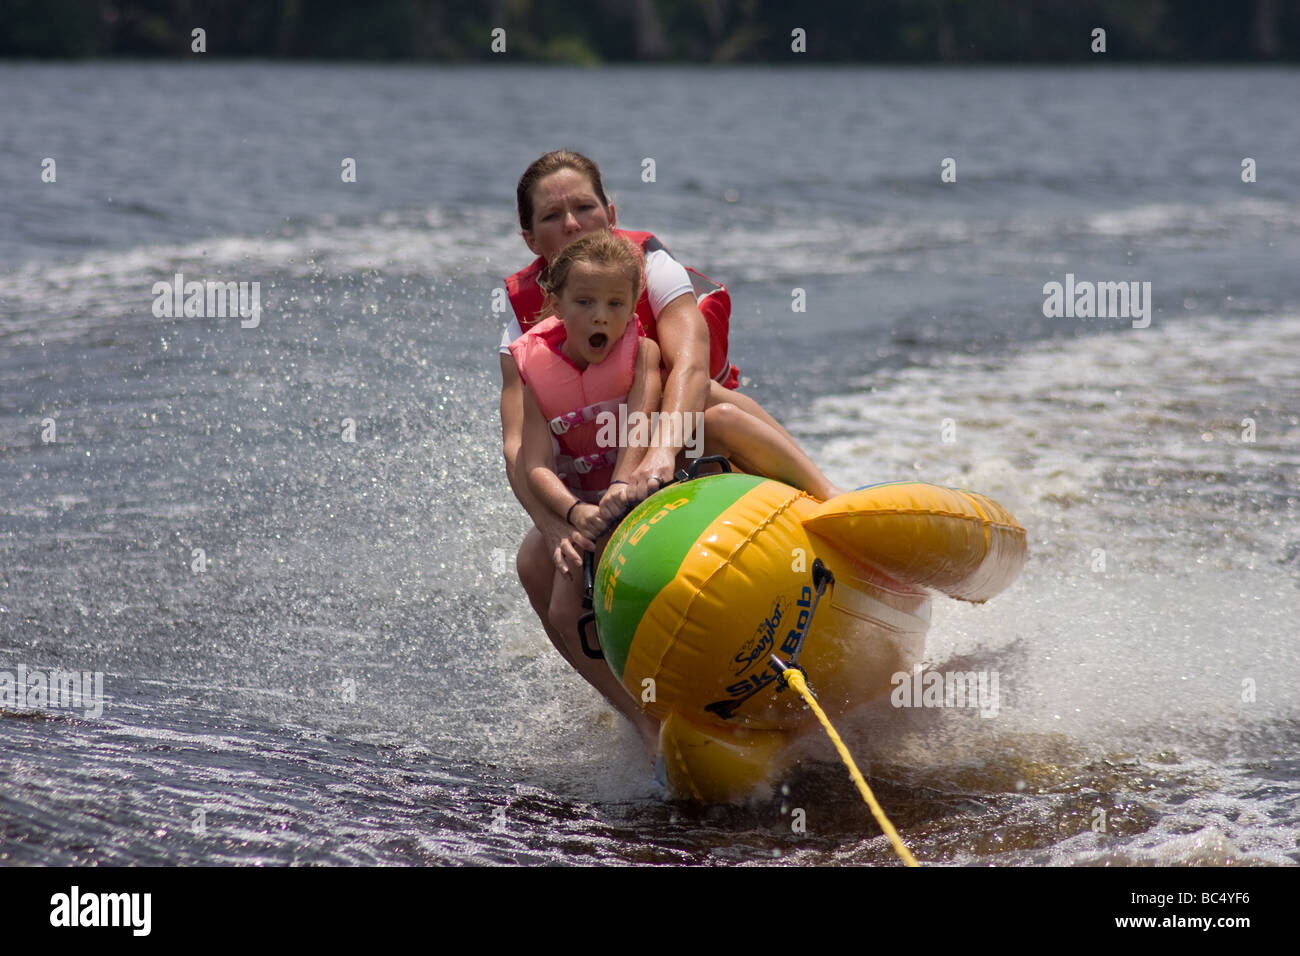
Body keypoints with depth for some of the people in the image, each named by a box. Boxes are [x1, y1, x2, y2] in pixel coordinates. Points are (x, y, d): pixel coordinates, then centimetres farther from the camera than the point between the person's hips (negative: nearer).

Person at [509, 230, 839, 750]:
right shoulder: (532, 369, -6)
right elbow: (536, 466, -15)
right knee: (565, 611, -25)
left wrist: (623, 485, -44)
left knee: (724, 419, -29)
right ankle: (650, 727, -21)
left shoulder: (642, 353, -8)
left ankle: (836, 502, -35)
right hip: (594, 511, 2)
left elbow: (641, 426, -25)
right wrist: (576, 513, -34)